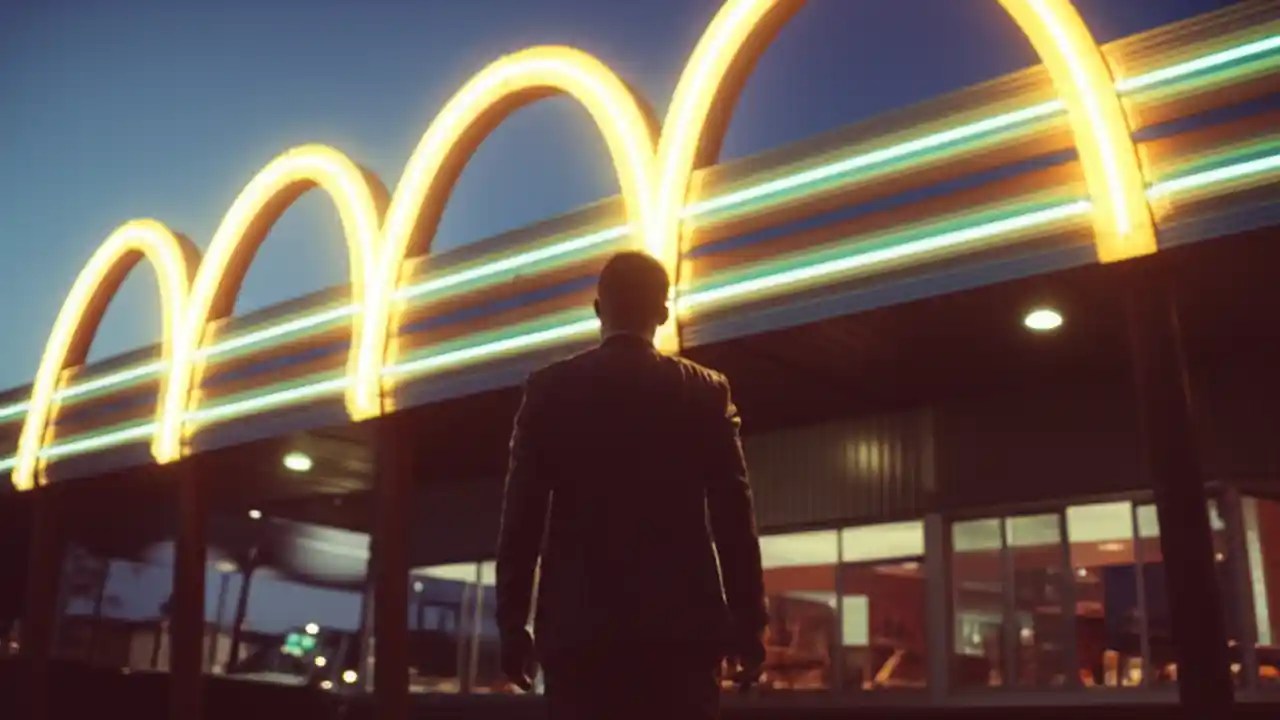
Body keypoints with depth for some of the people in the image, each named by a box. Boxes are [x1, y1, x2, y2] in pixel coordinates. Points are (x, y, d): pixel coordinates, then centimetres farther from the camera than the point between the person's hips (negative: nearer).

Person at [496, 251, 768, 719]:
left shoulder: (550, 388, 3)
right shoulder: (706, 392, 4)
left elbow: (522, 514, 1)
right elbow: (734, 515, 1)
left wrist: (512, 624, 6)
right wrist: (749, 625, 6)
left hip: (578, 621, 0)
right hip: (680, 620, 0)